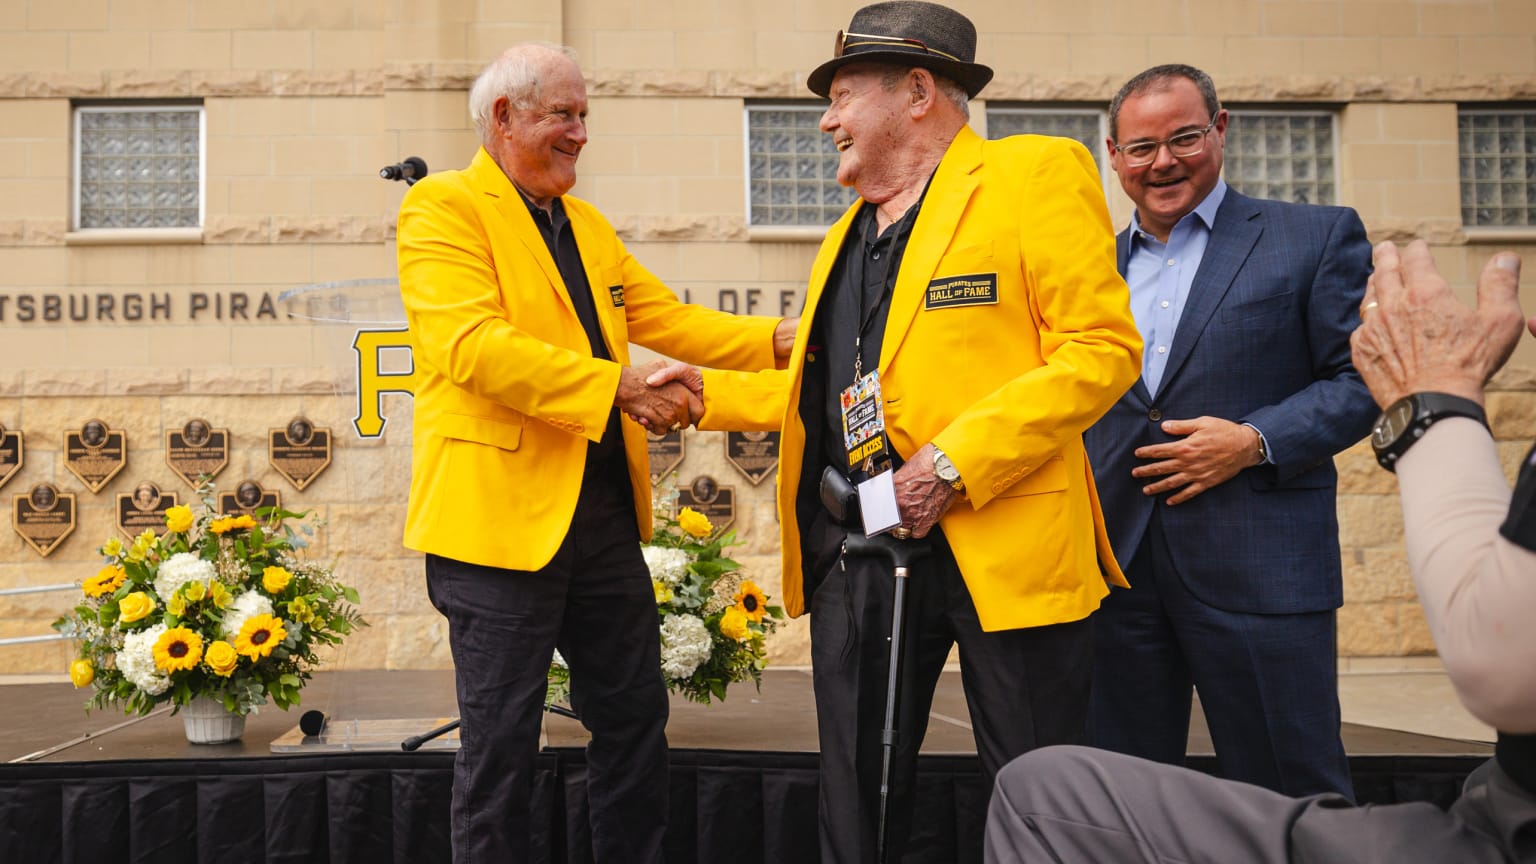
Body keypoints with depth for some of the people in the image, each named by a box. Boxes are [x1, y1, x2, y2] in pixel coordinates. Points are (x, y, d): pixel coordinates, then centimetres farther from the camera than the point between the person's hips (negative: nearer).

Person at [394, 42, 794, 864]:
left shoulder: (589, 225, 18)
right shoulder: (443, 205, -7)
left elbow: (668, 318, 15)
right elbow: (473, 345, -20)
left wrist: (779, 338, 1)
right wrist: (620, 385, -24)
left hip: (604, 509, 8)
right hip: (503, 512, -8)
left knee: (634, 716, 16)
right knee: (502, 741, 4)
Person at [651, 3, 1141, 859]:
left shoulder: (1036, 174, -4)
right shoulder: (849, 232, 20)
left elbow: (1102, 348, -13)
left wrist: (956, 462, -19)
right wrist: (712, 392, 14)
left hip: (1003, 544, -6)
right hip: (855, 549, 7)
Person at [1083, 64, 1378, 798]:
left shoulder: (1318, 237, 3)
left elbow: (1363, 377, -1)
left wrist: (1255, 441, -14)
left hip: (1260, 566, -4)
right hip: (1118, 566, 4)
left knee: (1295, 798, 2)